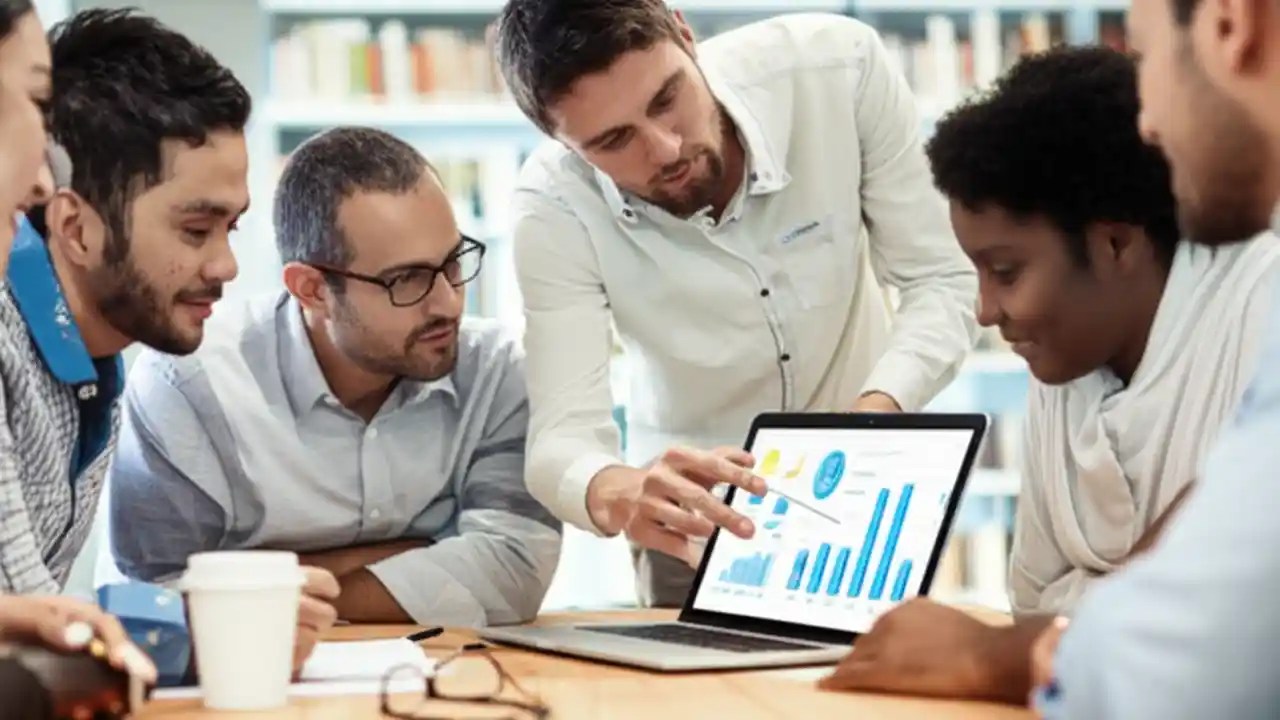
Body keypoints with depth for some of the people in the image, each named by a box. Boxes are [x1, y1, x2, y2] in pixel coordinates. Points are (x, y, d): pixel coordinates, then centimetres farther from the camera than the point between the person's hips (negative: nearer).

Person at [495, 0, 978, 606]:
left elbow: (943, 283, -16)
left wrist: (878, 410, -36)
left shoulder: (839, 66, -24)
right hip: (701, 521, 0)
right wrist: (620, 496, -52)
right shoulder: (555, 208, -25)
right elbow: (562, 438, -28)